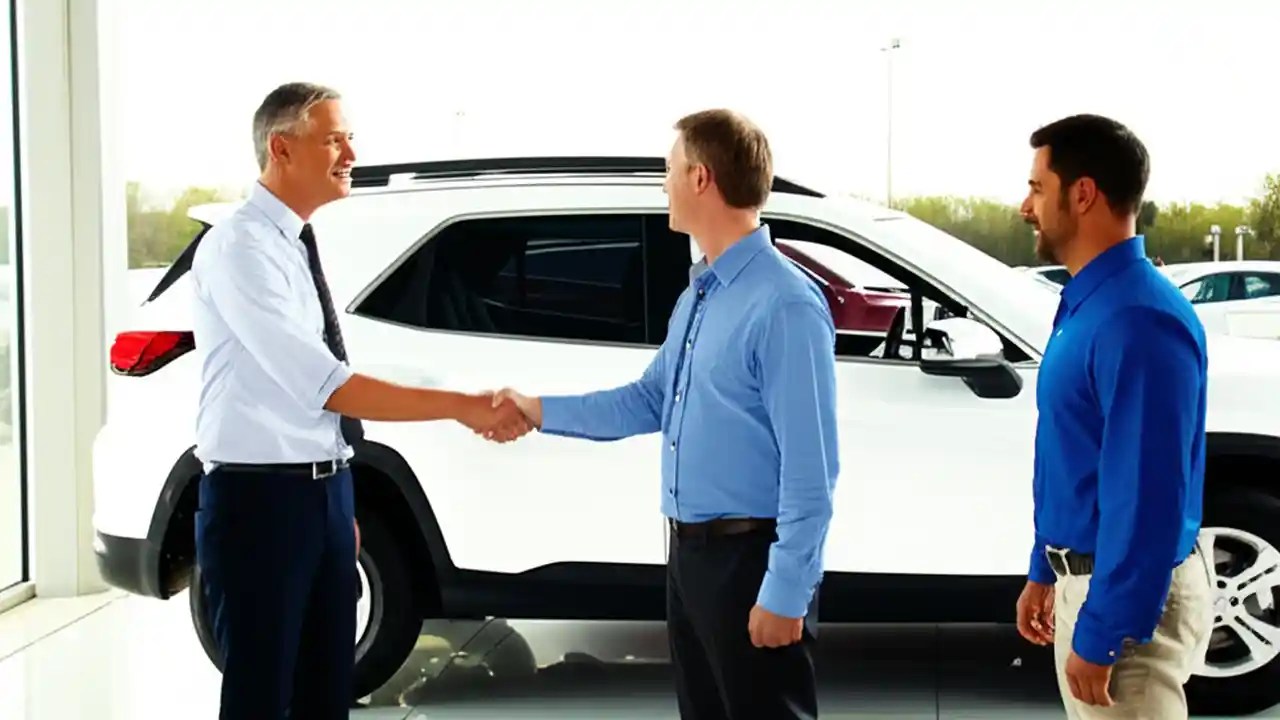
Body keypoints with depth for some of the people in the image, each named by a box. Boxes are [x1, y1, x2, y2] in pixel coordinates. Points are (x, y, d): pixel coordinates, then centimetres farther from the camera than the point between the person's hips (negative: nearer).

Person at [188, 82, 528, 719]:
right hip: (258, 497, -9)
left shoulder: (297, 243, 11)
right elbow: (325, 386, -25)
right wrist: (460, 406, -26)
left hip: (325, 492, 9)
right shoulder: (238, 248, -17)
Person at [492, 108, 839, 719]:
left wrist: (786, 592, -23)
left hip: (750, 556, -10)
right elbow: (650, 400, 21)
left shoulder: (784, 306, -20)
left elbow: (810, 470, -22)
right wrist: (539, 410, 17)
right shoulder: (696, 295, 11)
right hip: (690, 552, 10)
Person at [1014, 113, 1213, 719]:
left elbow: (1148, 495, -26)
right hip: (1086, 578, 10)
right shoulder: (1088, 303, 10)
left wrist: (1100, 635, -23)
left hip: (1128, 598, -10)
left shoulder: (1136, 319, -23)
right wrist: (1044, 573, 20)